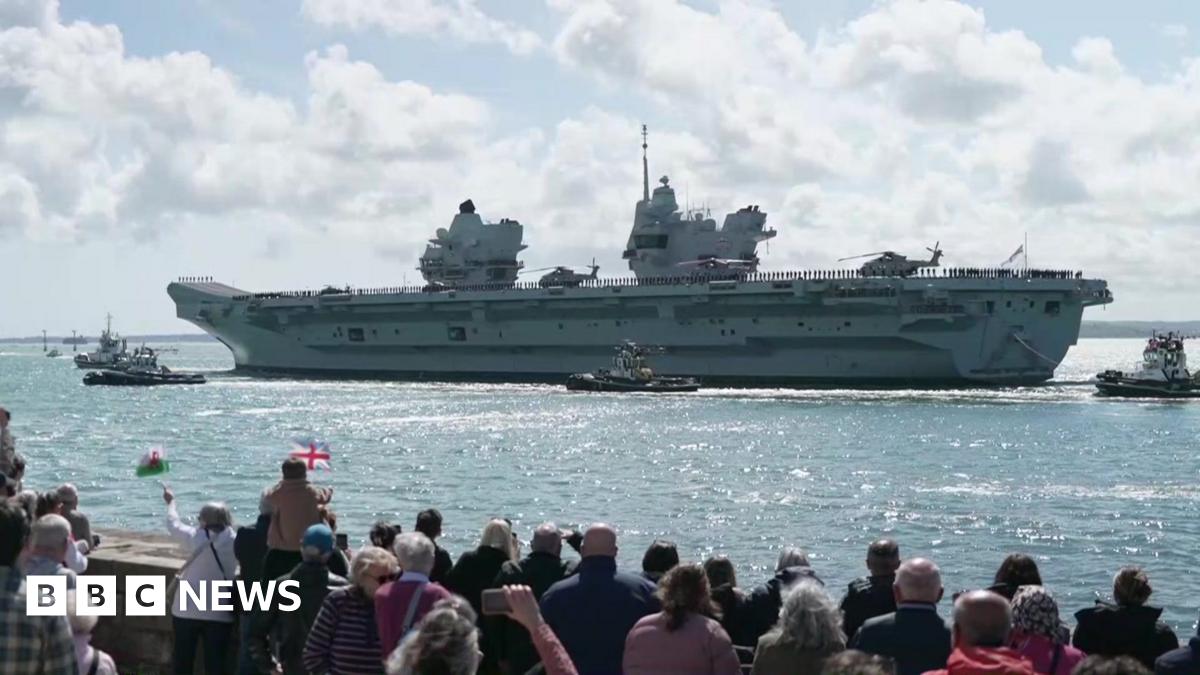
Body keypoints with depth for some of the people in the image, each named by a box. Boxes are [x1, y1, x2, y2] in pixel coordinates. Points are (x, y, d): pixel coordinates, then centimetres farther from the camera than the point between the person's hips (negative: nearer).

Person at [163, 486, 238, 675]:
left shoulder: (196, 537, -9)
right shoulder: (234, 542, -8)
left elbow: (173, 524, 8)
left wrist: (171, 502, 27)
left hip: (187, 610, 0)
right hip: (219, 613, 0)